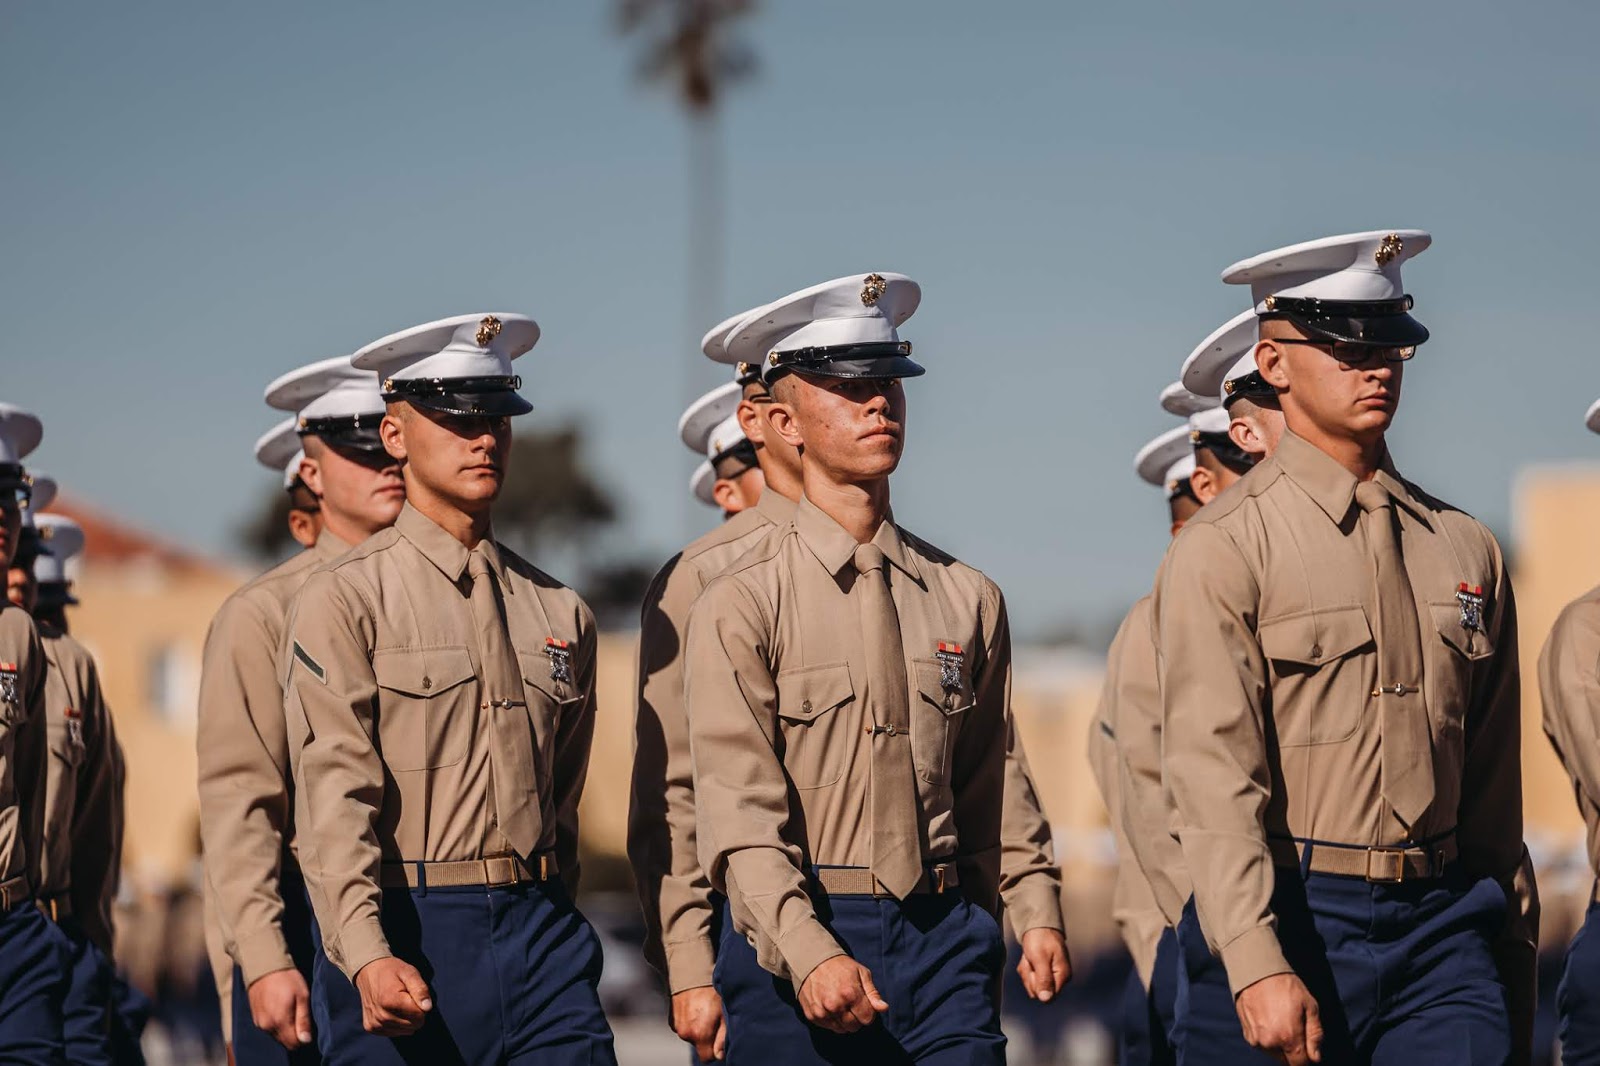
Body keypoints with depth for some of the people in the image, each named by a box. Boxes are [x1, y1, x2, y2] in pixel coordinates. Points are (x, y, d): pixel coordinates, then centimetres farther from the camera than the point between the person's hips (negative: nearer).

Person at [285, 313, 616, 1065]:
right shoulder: (342, 602, -1)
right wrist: (368, 957, -22)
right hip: (405, 944, -4)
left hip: (539, 934, 4)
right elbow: (334, 799, -10)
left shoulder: (561, 612, 14)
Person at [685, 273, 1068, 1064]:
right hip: (796, 947, -3)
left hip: (945, 939, 3)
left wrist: (1036, 911, 2)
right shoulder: (739, 606, -2)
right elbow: (739, 811, -10)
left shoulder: (968, 598, 12)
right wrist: (807, 954, -22)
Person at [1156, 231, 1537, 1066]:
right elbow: (1214, 775, -12)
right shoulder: (1222, 549, -3)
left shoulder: (1464, 549, 13)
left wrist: (1514, 950, 15)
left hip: (1445, 922, 4)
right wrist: (1258, 966, -21)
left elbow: (1493, 779, 16)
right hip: (1296, 923, -4)